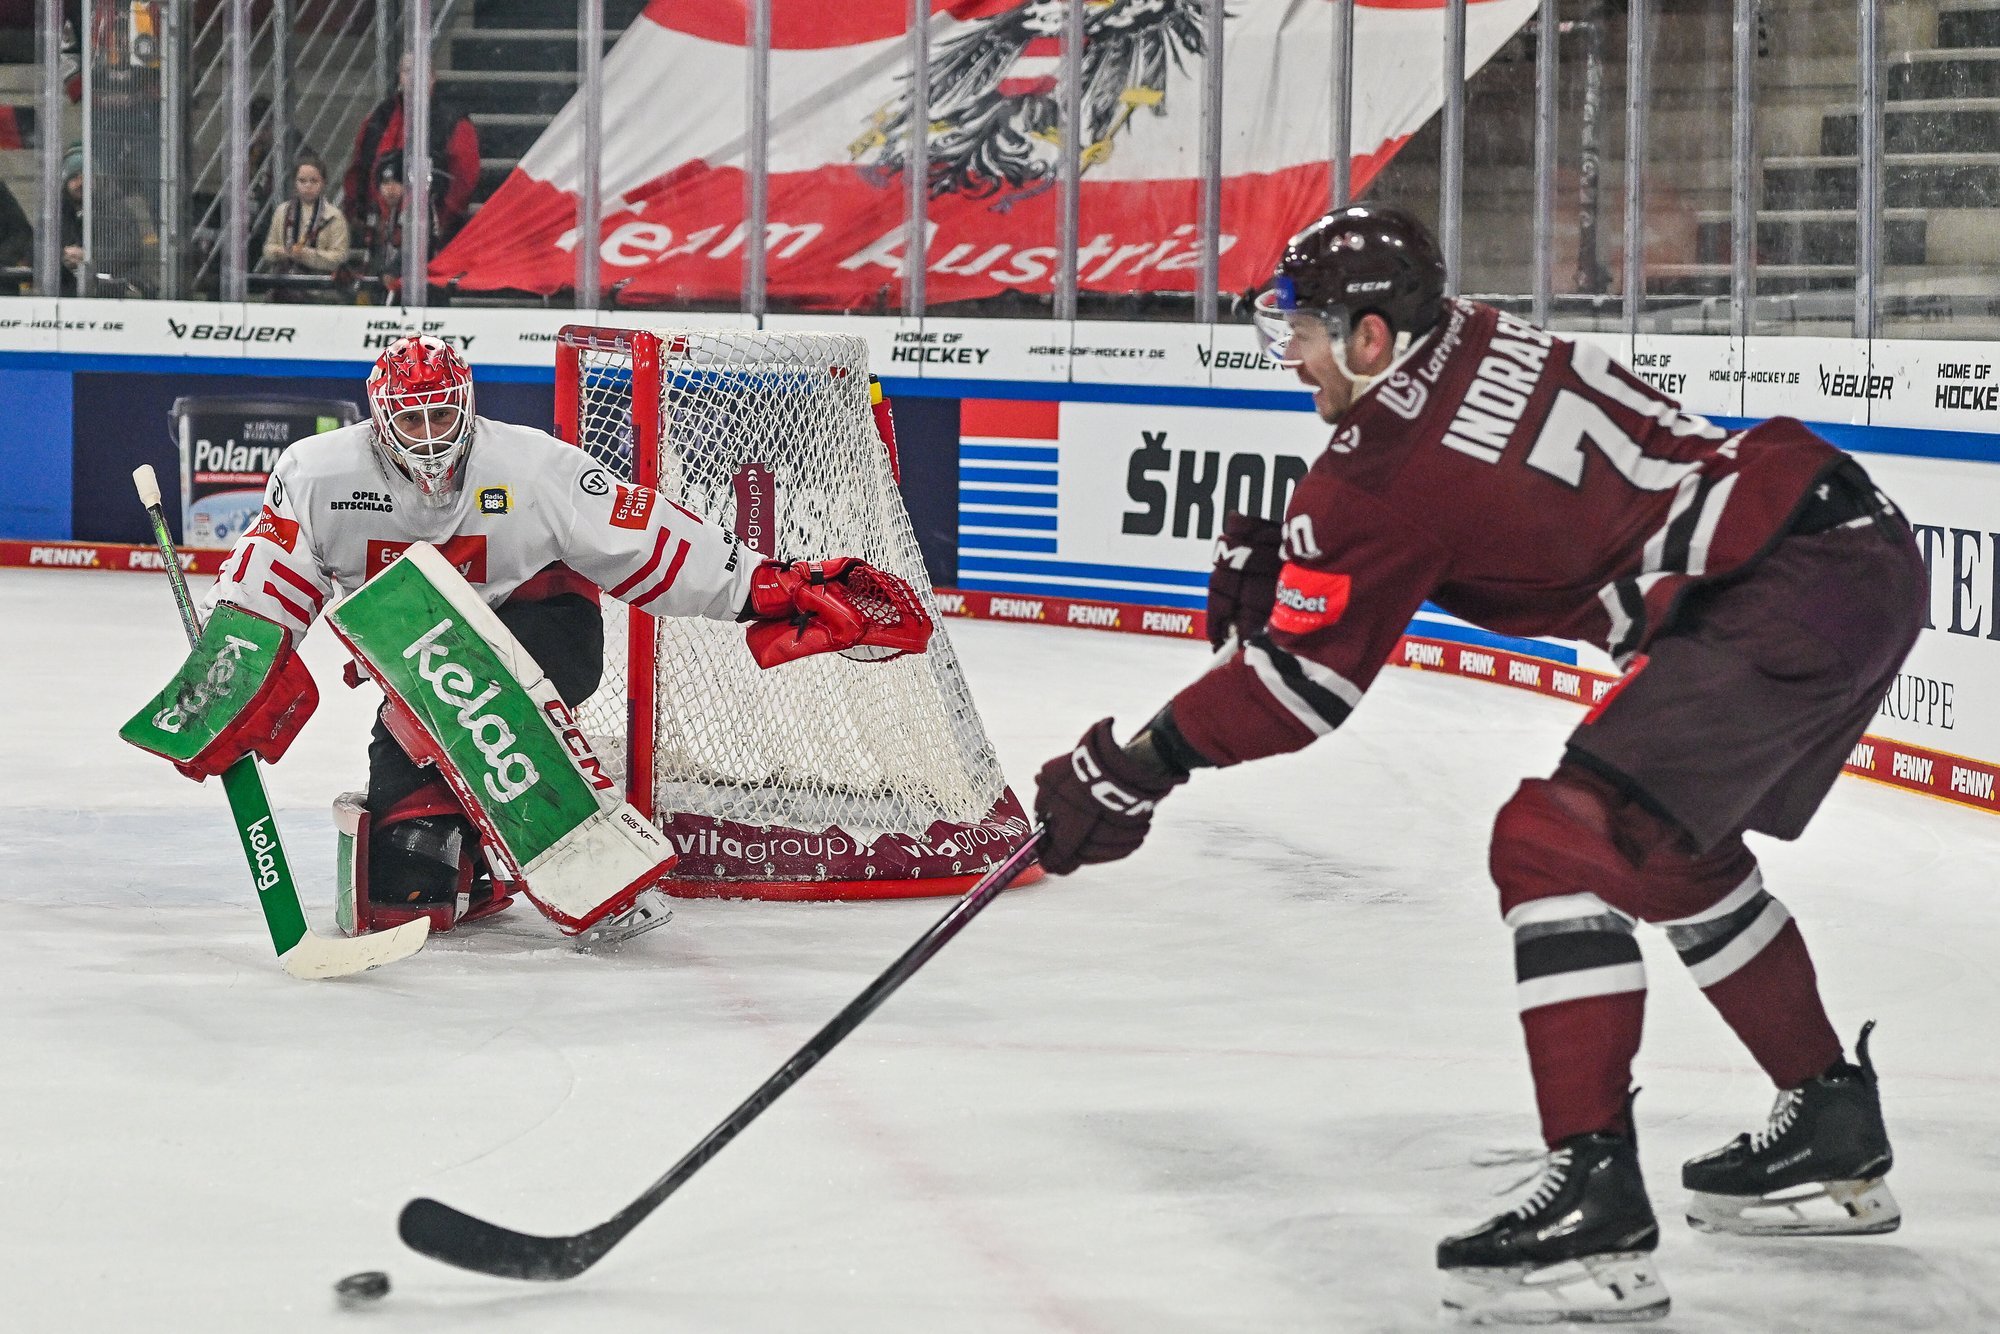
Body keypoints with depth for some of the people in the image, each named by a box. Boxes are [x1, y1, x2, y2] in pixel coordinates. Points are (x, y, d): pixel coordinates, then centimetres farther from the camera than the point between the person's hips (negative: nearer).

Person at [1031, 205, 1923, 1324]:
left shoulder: (1388, 468, -11)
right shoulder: (1476, 340, 12)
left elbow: (1300, 686, -4)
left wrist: (1135, 770, 6)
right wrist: (1282, 570, 25)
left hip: (1786, 602, -10)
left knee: (1555, 842, -12)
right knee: (1669, 846, 26)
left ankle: (1599, 1206, -18)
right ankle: (1836, 1140, 36)